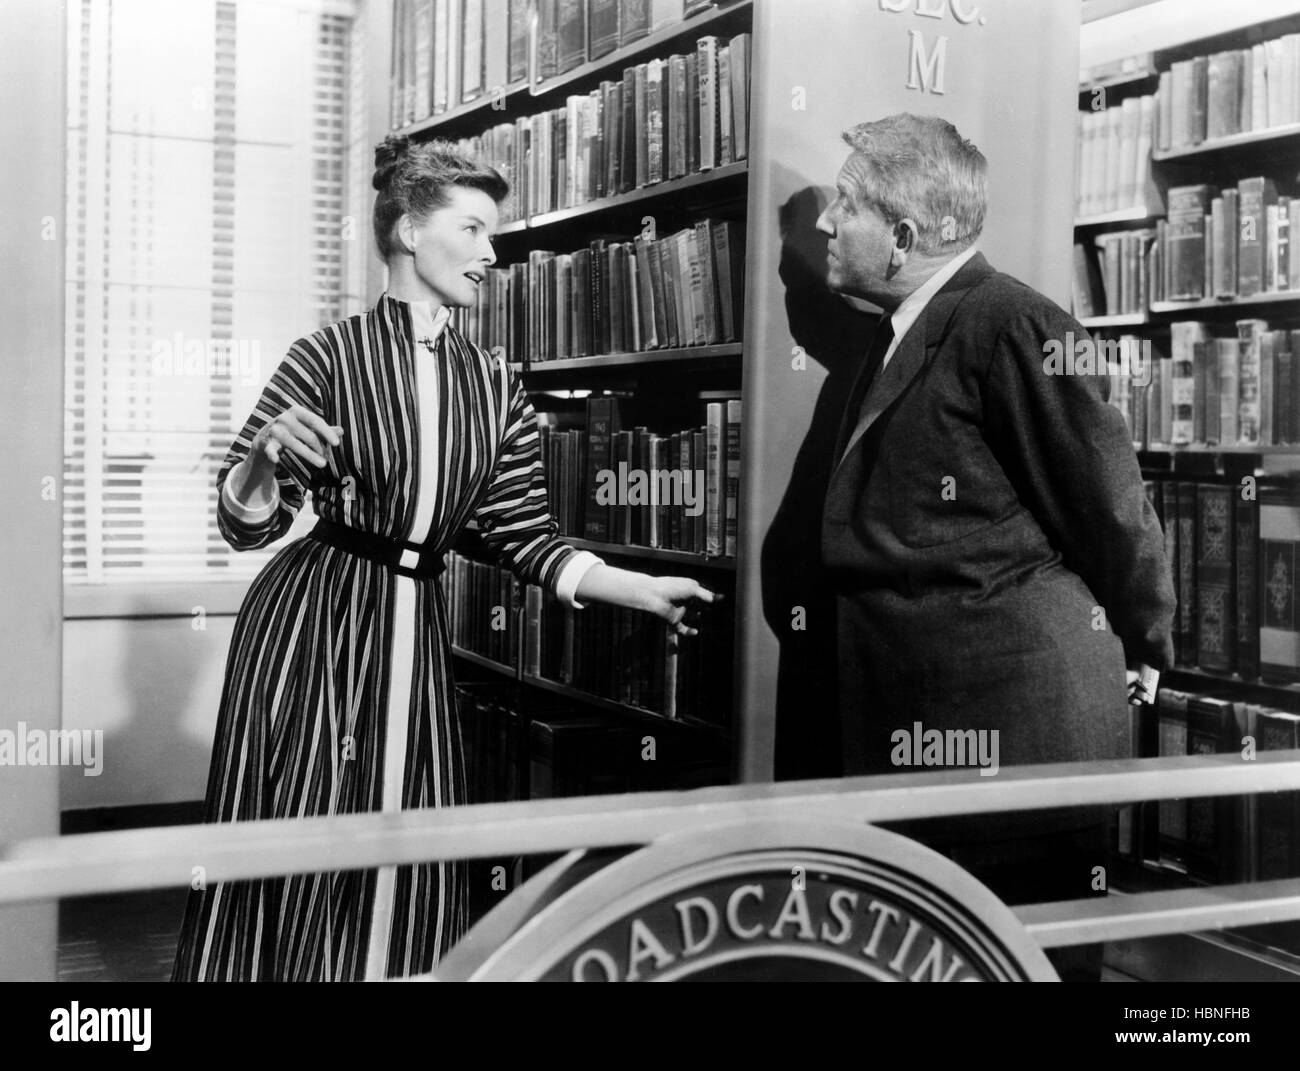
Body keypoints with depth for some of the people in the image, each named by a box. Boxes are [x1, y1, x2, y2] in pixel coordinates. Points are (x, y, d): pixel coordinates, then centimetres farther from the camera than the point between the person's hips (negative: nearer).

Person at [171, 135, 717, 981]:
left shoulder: (497, 388, 6)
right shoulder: (331, 356, -7)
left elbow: (527, 537, 5)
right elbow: (246, 524, -6)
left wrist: (647, 591, -4)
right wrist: (265, 457, -27)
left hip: (415, 631, 4)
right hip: (309, 626, -4)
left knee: (403, 868, 7)